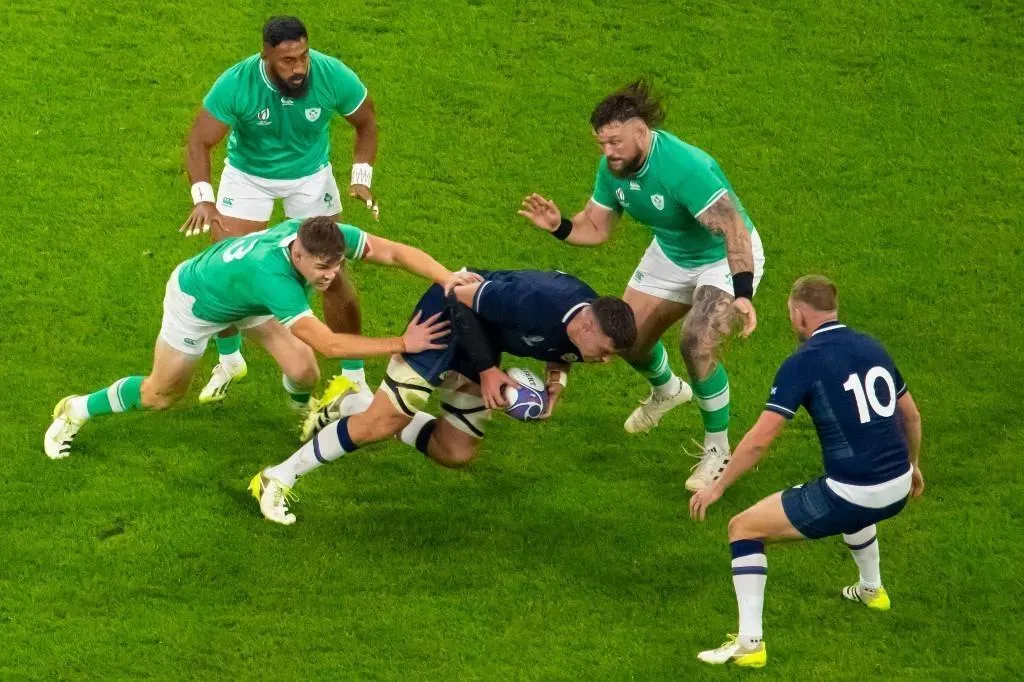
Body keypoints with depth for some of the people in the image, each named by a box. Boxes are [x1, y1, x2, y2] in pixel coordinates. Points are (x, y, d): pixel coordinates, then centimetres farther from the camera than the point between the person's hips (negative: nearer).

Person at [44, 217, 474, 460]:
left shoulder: (324, 238, -35)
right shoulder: (273, 276, -51)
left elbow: (394, 252, -33)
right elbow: (328, 344, -51)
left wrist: (446, 278, -49)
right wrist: (402, 344, -51)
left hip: (245, 296, 5)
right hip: (196, 298, -5)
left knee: (303, 371, -7)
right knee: (160, 396, 14)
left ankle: (307, 414, 30)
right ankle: (76, 411, 40)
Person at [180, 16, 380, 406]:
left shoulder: (333, 76, -28)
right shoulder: (235, 84, -32)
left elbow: (366, 123, -8)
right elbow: (200, 141, -24)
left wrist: (361, 178, -17)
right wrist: (203, 197, -39)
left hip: (310, 176, 0)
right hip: (248, 176, 0)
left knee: (331, 274, -3)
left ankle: (354, 375, 14)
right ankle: (229, 361, 24)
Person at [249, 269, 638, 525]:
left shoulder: (595, 321, -14)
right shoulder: (536, 301, -39)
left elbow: (561, 351, 10)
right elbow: (461, 298, -27)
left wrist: (556, 380, -13)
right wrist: (486, 369, -27)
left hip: (485, 340, 8)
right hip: (447, 316, -8)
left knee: (456, 454, 7)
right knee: (383, 423, -16)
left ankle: (359, 407, 27)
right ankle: (278, 479, -5)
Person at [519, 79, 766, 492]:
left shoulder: (684, 167, -38)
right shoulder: (612, 167, -14)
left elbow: (734, 230, -41)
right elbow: (596, 227, -1)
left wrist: (742, 294, -52)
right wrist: (559, 226, -22)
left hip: (725, 257, -8)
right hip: (670, 255, 8)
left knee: (698, 346, -25)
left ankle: (718, 452, -4)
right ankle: (665, 391, 49)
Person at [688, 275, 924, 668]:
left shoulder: (804, 363, -10)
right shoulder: (871, 347, 9)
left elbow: (760, 440, -12)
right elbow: (911, 415, 20)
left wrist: (718, 486, 0)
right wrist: (912, 465, 38)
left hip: (853, 496, -7)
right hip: (897, 490, 7)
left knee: (744, 529, 7)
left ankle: (750, 642, 2)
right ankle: (871, 590, 60)